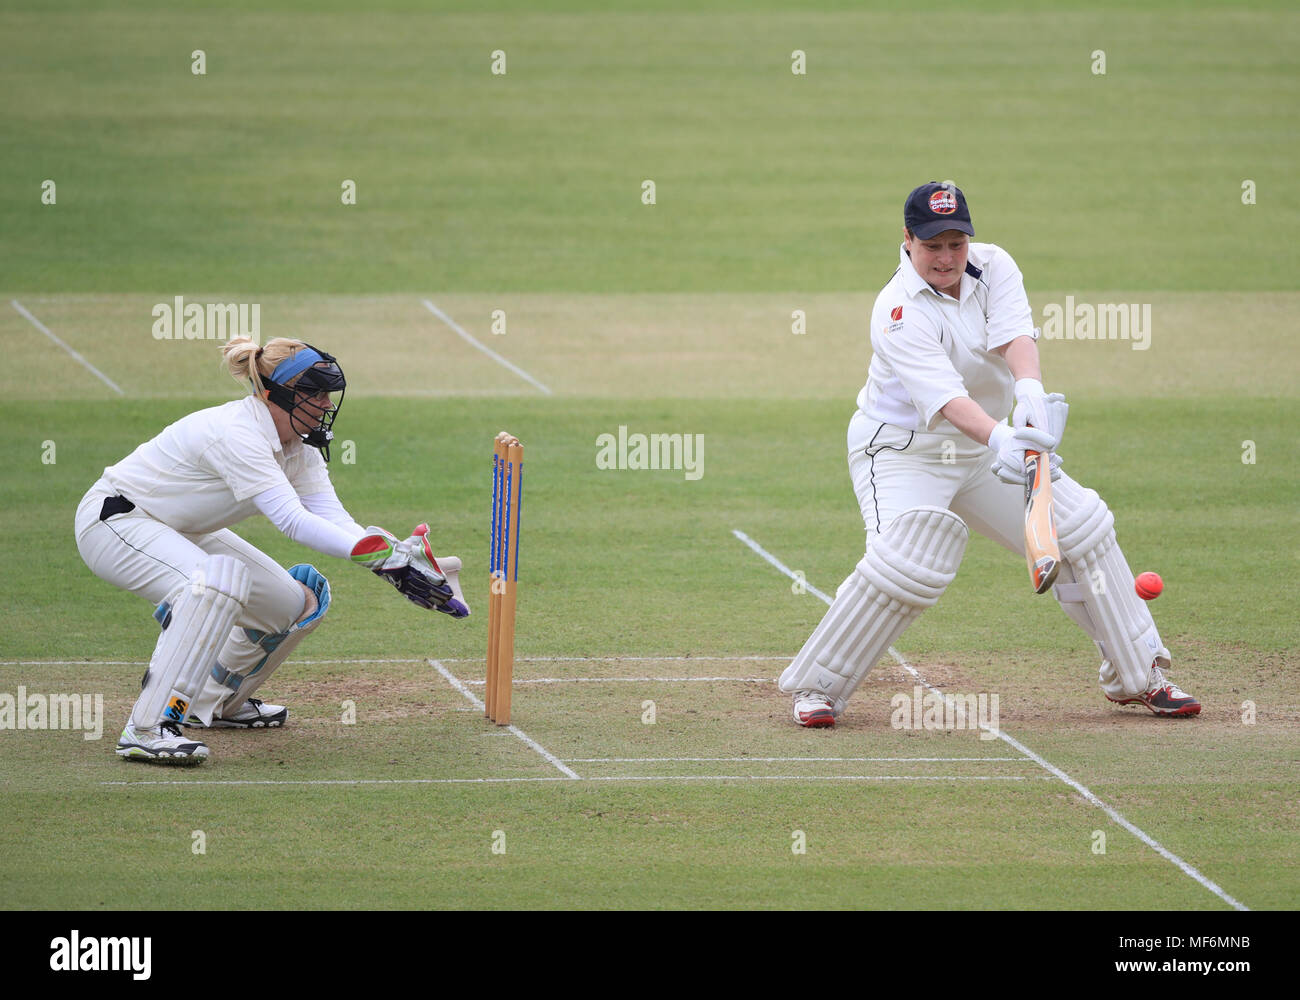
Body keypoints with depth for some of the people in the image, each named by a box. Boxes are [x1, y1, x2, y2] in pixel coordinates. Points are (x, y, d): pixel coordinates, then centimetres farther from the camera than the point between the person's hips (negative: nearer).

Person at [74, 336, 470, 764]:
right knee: (220, 577, -37)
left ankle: (211, 702, 26)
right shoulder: (237, 435, -31)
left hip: (178, 533, 10)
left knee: (298, 601, 6)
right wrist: (381, 553, -45)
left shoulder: (299, 442, -3)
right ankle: (146, 729, -36)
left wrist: (397, 563, -27)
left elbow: (331, 516, -11)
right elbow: (294, 521, -39)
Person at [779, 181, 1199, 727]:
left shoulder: (993, 267, -7)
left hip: (982, 449, 7)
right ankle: (816, 687, -12)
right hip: (903, 450, -6)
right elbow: (944, 396, -38)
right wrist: (997, 437, -57)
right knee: (905, 564, -28)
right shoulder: (899, 313, -25)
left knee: (1082, 528, 1)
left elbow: (1015, 335, -25)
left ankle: (1137, 676, 14)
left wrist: (1030, 391, -47)